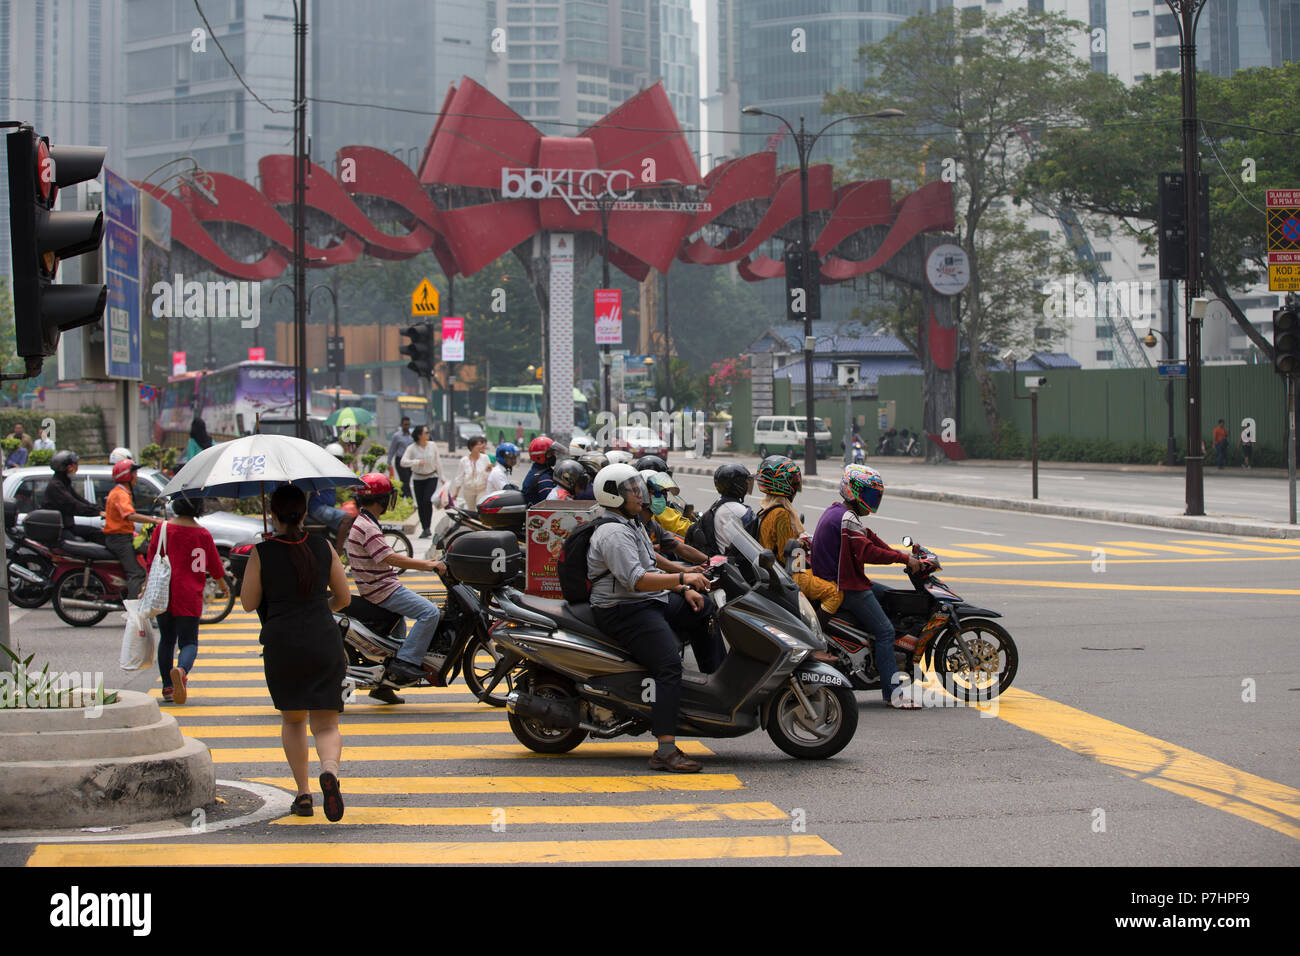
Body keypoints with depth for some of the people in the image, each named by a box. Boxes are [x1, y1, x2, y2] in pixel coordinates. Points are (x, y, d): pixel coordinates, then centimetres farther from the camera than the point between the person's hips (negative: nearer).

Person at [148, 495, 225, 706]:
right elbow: (216, 569, 6)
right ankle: (181, 669, -28)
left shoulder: (163, 528, -2)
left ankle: (168, 688, 17)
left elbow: (151, 562, 2)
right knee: (188, 641, 5)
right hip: (189, 597, -2)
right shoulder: (203, 534, -3)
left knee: (166, 639, 17)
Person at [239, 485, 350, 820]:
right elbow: (343, 598, 12)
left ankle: (303, 793, 14)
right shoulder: (323, 548, 4)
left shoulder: (262, 554, -4)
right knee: (325, 724, 3)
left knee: (292, 720, 19)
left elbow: (248, 603, 1)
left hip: (281, 645, -1)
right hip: (324, 643, 1)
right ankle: (329, 770, -28)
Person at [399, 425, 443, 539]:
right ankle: (424, 529, 13)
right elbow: (403, 462, -17)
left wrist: (441, 477, 5)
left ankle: (427, 527, -11)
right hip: (418, 479, 0)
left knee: (427, 500, -17)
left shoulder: (432, 446, -1)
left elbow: (438, 462, 6)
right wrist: (417, 462, -28)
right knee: (420, 504, 2)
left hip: (432, 477, 0)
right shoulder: (412, 448, -7)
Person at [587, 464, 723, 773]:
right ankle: (665, 750, -30)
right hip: (625, 611, -11)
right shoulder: (613, 533, -17)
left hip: (651, 601, 11)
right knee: (669, 666, -24)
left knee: (703, 610, 20)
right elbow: (636, 580, -28)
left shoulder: (632, 524, 18)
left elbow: (651, 564, 24)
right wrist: (682, 579, -29)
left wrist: (684, 590, 11)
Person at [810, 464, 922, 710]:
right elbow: (867, 552, -28)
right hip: (846, 587, -11)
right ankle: (892, 693, -17)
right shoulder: (847, 519, -19)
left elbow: (868, 537, 18)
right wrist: (903, 558, -21)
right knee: (885, 631, -12)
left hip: (834, 580, 11)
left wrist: (902, 556, 13)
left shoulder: (836, 511, 15)